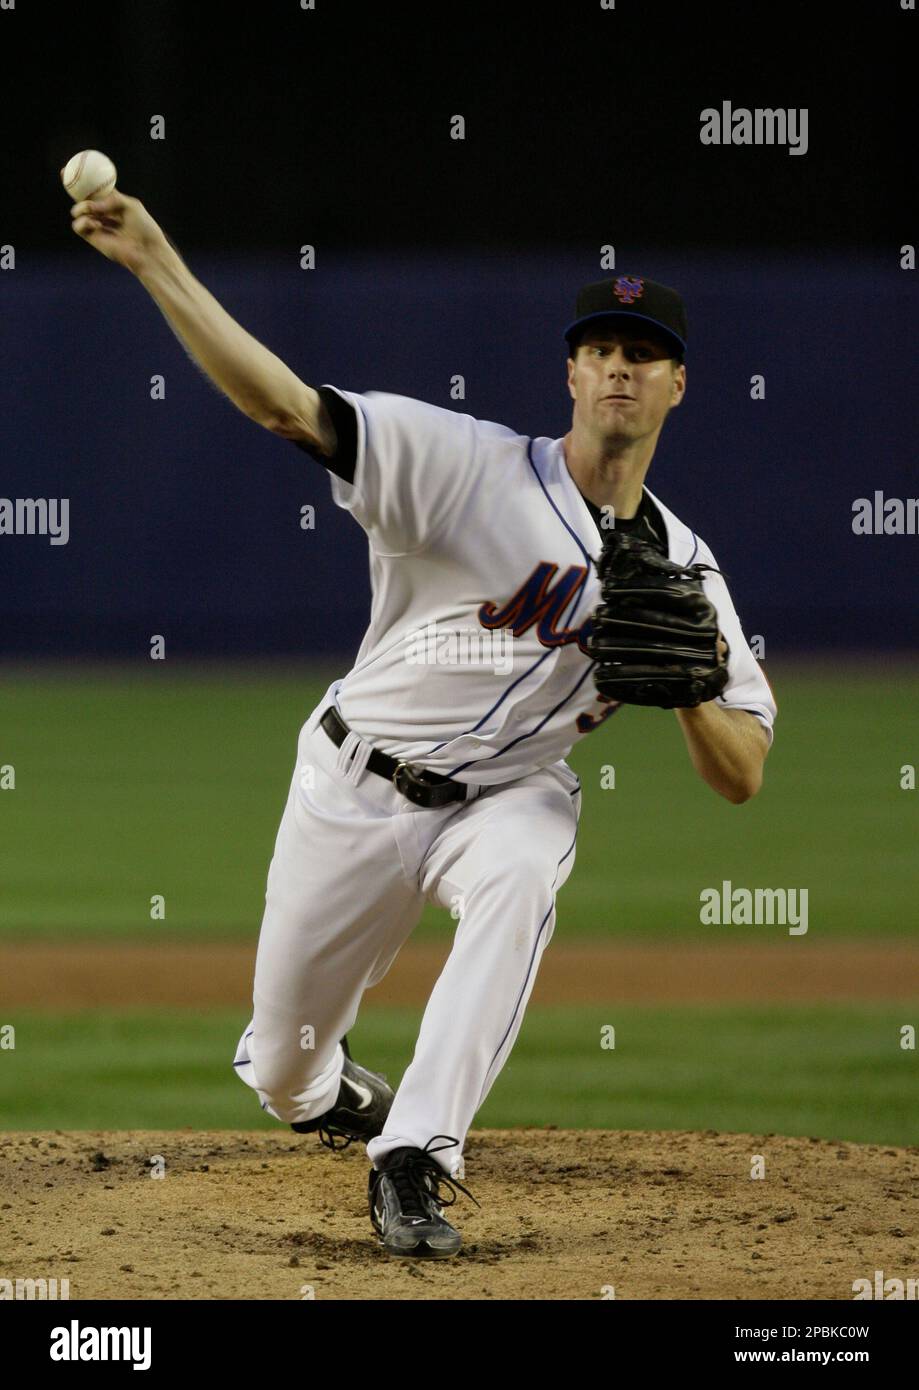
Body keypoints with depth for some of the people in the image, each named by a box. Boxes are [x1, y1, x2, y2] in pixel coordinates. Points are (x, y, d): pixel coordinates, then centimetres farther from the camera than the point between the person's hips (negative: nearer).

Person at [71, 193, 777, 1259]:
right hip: (357, 789, -1)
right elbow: (287, 406, -25)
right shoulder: (472, 467, -14)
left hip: (509, 797, 1)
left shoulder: (680, 564, -2)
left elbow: (740, 779, -2)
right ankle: (330, 1093, 48)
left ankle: (413, 1158, -38)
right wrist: (157, 266, -36)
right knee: (284, 1073, 7)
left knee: (519, 880, -37)